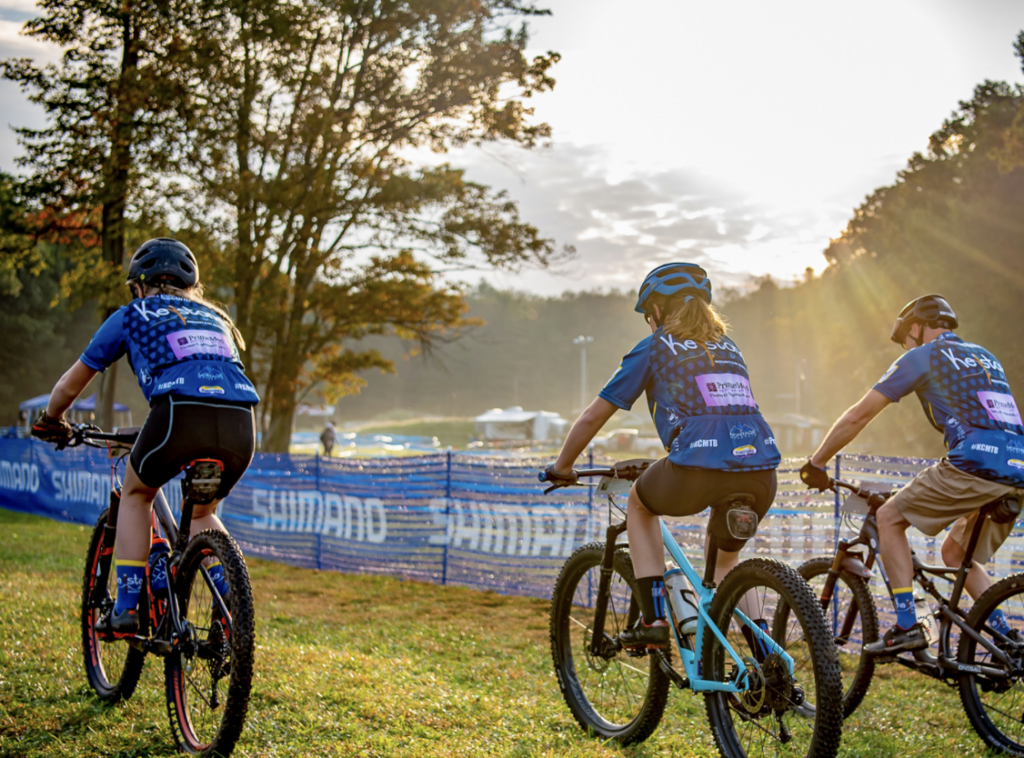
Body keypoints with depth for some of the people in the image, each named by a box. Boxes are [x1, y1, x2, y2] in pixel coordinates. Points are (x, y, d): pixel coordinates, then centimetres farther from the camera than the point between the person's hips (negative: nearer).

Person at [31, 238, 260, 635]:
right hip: (241, 424, 4)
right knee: (202, 512, 30)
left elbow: (69, 386, 32)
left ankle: (126, 608, 18)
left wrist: (51, 422, 53)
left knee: (136, 495, 27)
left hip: (181, 411, -3)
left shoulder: (131, 315, 25)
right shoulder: (214, 317, 35)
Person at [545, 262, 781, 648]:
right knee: (723, 561, 31)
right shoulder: (728, 347, 29)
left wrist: (561, 467, 33)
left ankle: (654, 620, 19)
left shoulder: (653, 347, 15)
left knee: (639, 502, 28)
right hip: (761, 473, 5)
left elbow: (593, 416, 17)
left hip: (699, 470, -5)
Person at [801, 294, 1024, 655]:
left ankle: (907, 626, -1)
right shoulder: (986, 357, 30)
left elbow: (858, 415, 8)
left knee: (889, 518, 6)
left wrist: (815, 464, 18)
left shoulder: (922, 357, 8)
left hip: (977, 465, -7)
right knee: (955, 553, 23)